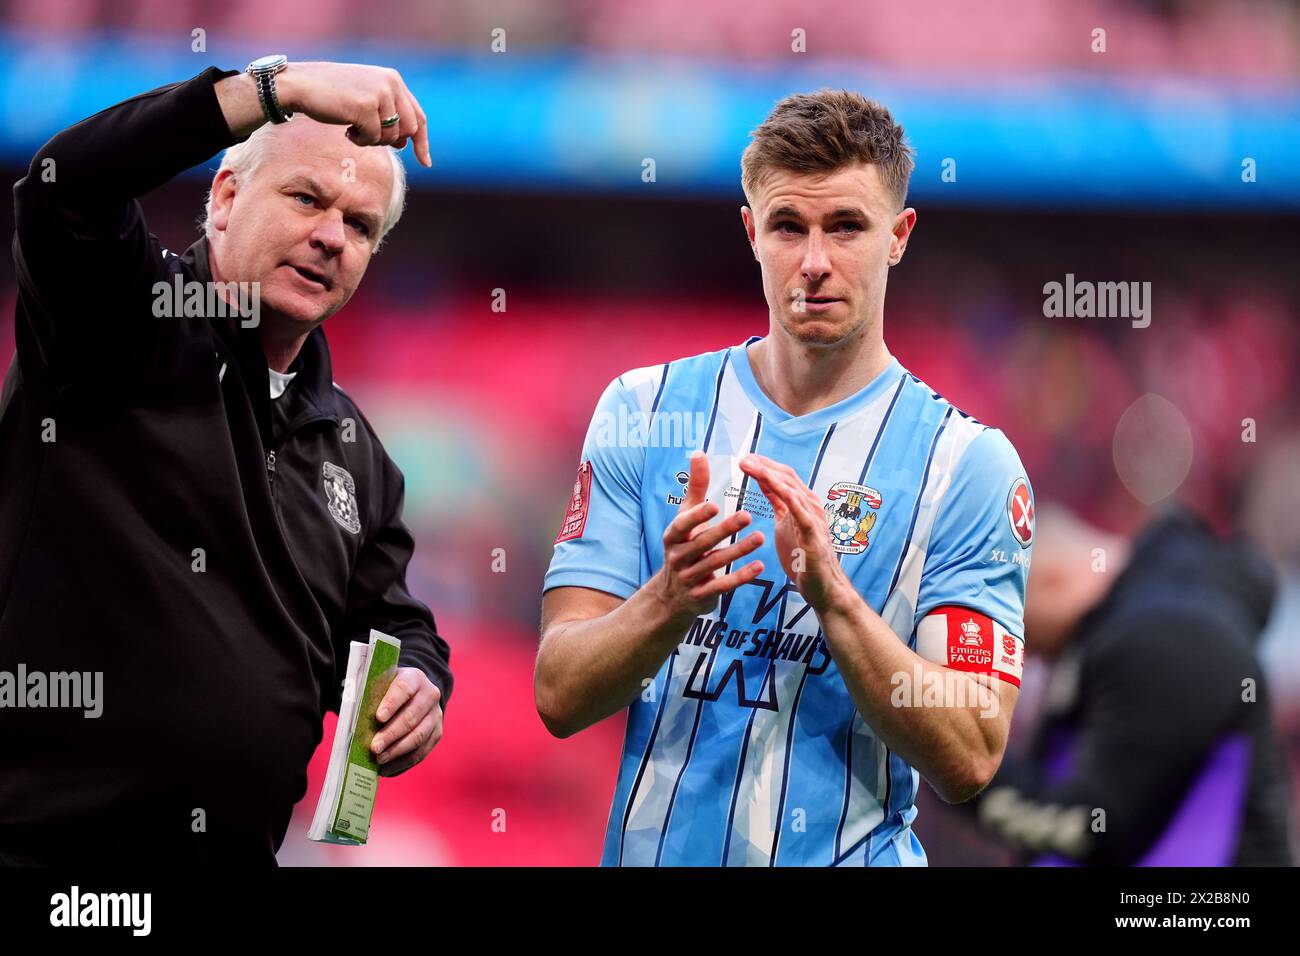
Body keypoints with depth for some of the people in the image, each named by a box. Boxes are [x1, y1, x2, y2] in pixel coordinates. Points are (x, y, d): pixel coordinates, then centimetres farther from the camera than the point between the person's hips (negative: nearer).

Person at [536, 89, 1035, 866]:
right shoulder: (643, 411, 0)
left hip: (851, 853, -1)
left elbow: (968, 761, -12)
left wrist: (833, 598, -23)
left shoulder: (970, 464, -6)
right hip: (653, 846, 2)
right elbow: (561, 699, -5)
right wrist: (669, 602, -23)